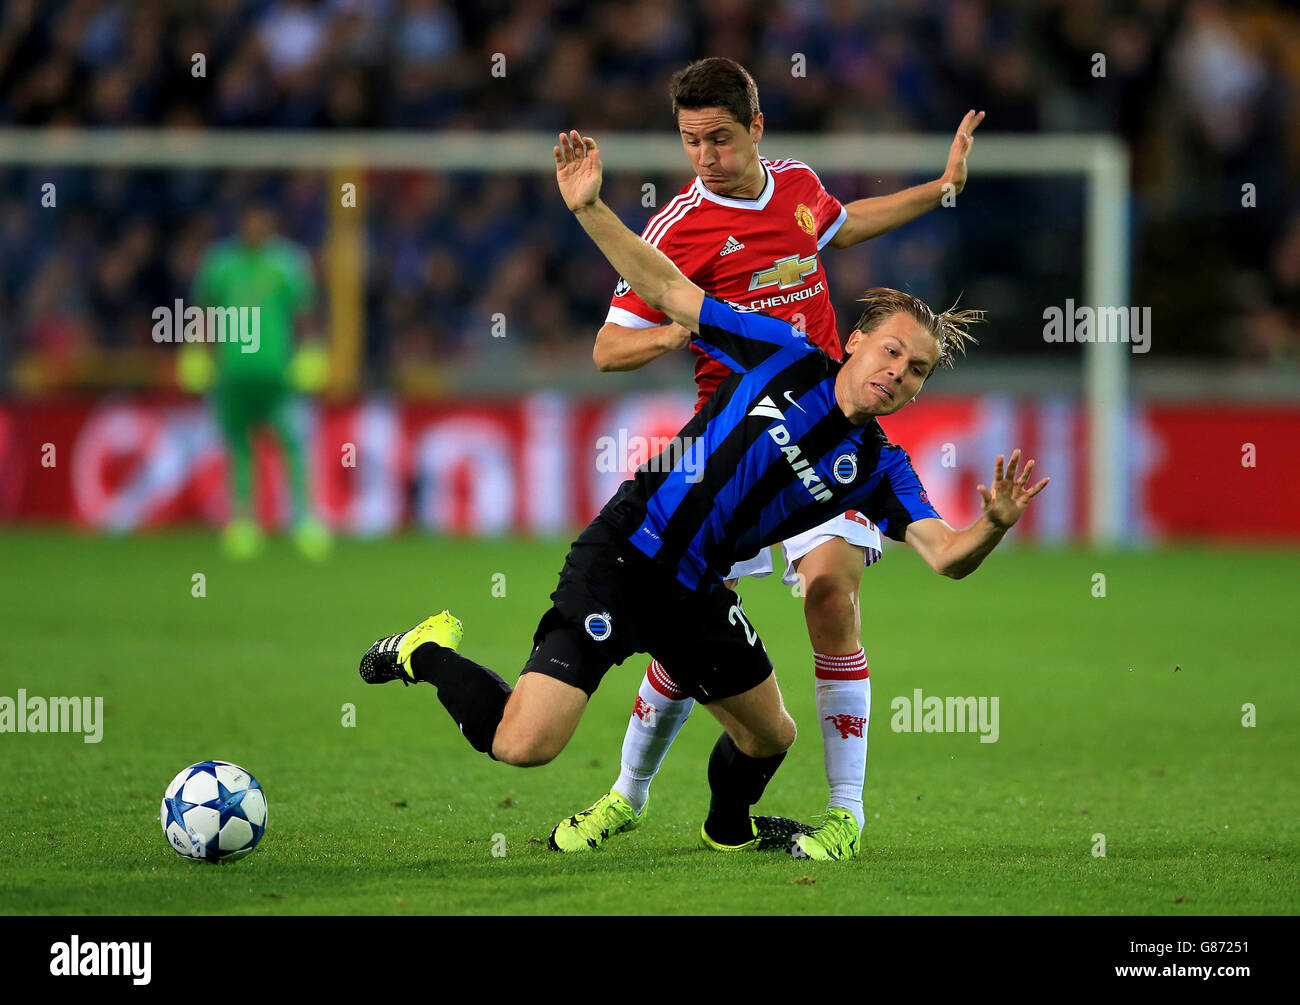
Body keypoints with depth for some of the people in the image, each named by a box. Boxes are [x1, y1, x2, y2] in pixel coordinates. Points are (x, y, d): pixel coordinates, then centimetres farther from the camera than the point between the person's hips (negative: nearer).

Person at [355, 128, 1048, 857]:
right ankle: (431, 653, 10)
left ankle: (728, 830, 50)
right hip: (619, 563, -6)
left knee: (770, 737, 16)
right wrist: (589, 208, -11)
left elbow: (946, 555, -10)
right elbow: (669, 292, -2)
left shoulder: (878, 468, 3)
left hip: (696, 596, 6)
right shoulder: (784, 355, -6)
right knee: (524, 745, -18)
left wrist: (994, 526, -33)